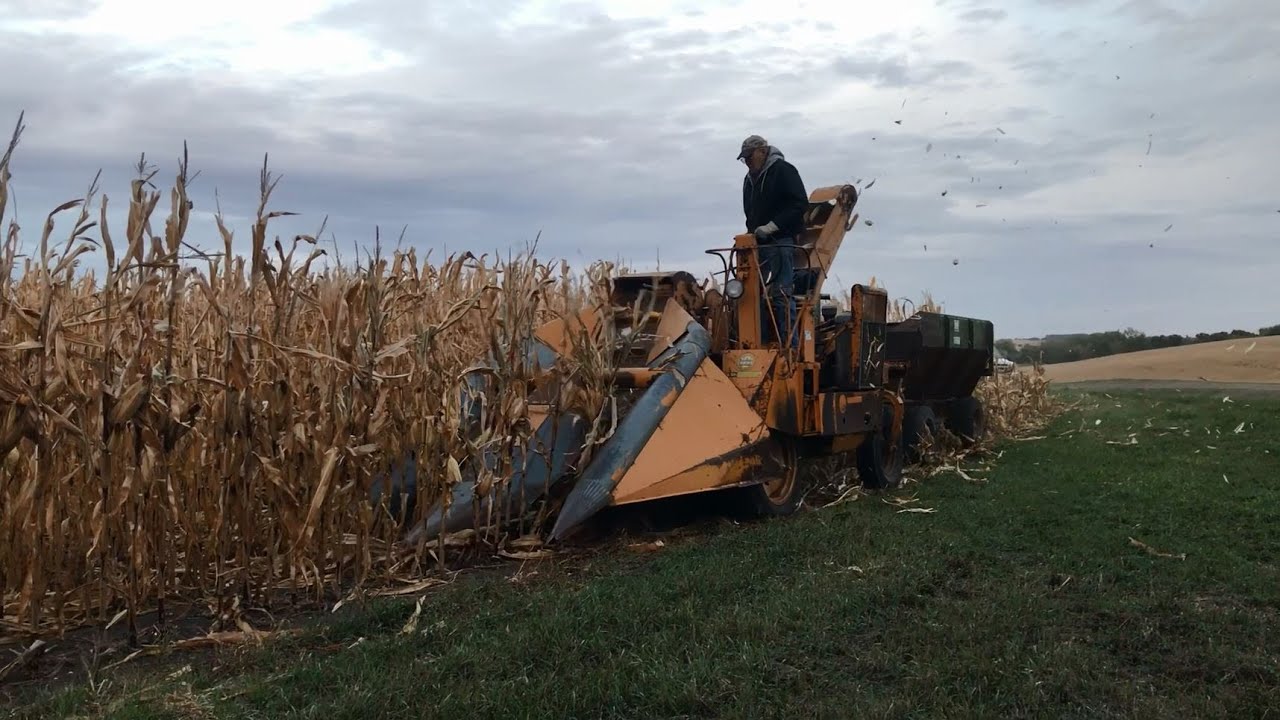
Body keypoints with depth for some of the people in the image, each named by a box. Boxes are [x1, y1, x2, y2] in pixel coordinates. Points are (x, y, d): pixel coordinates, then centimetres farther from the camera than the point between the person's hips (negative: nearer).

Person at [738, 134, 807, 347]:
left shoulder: (783, 171, -3)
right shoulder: (750, 179, 21)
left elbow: (800, 203, -12)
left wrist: (772, 226, -17)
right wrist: (753, 231, 13)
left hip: (780, 243, -8)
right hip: (760, 245, 8)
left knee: (780, 293, -13)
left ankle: (789, 343, -11)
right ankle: (765, 339, 11)